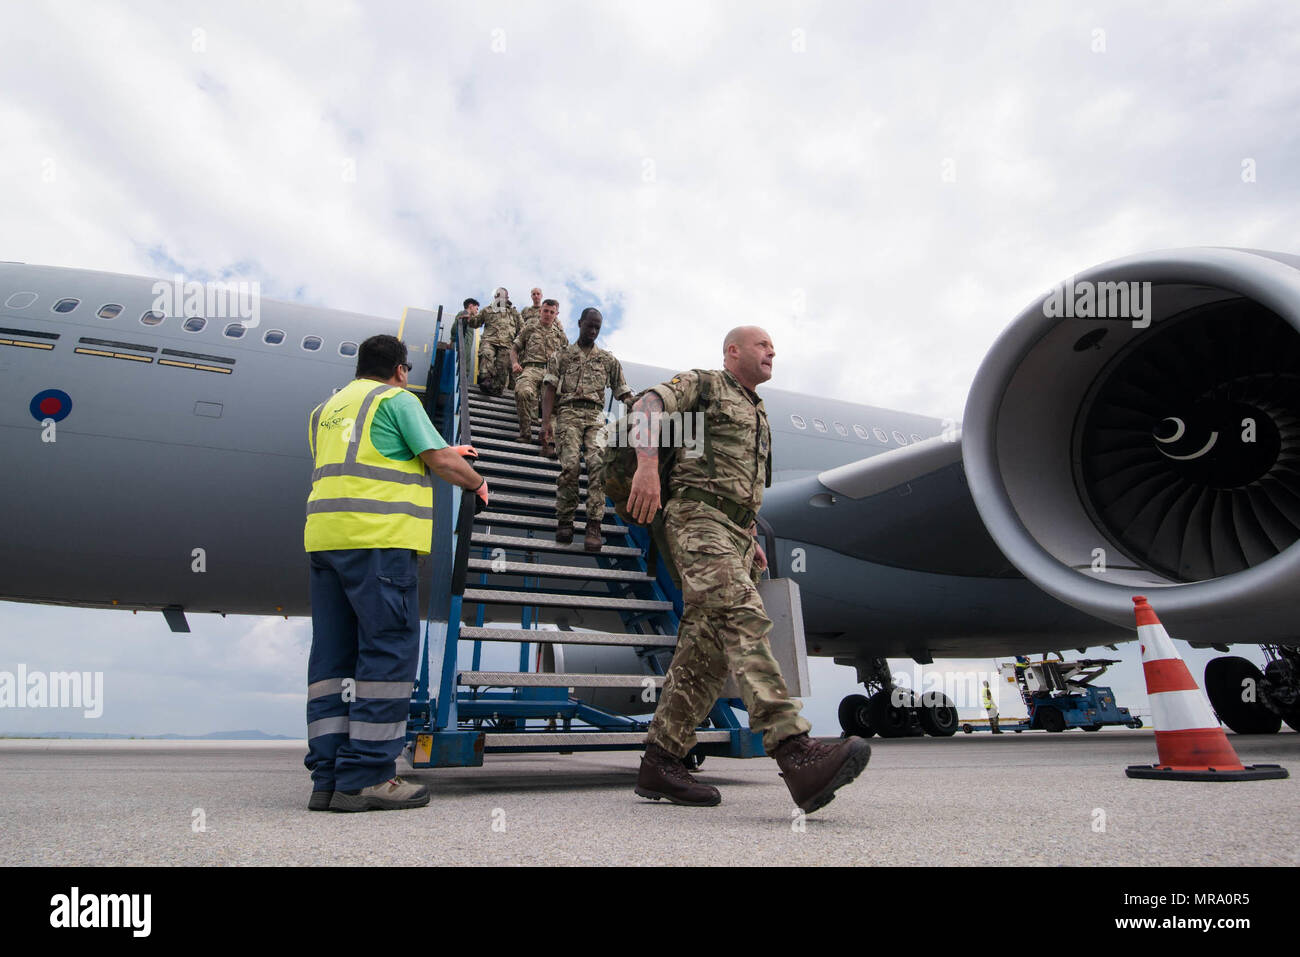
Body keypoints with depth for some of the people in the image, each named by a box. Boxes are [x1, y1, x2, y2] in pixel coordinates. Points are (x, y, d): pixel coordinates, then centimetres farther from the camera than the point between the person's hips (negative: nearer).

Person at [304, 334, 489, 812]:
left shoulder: (327, 408, 26)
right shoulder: (397, 398, 3)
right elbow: (440, 462, -4)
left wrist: (443, 453, 38)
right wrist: (477, 483, 15)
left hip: (324, 536, 8)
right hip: (376, 537, -8)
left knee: (333, 655, 7)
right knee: (389, 651, -5)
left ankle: (328, 777, 7)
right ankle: (365, 777, -7)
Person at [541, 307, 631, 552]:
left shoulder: (608, 360, 21)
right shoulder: (561, 356, 17)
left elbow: (624, 393, 18)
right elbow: (549, 389, 6)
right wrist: (546, 422, -8)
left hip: (596, 415, 1)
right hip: (569, 413, -1)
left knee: (598, 463, -22)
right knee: (570, 464, -21)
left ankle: (594, 526, -24)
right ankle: (565, 521, -6)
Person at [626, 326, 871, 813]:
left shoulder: (759, 415, 31)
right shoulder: (703, 384, 7)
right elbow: (647, 404, -12)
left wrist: (752, 540, 23)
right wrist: (648, 462, -29)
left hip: (736, 532, 9)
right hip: (698, 517, -9)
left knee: (707, 648, 2)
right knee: (744, 618, -26)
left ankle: (660, 760, 7)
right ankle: (794, 751, -38)